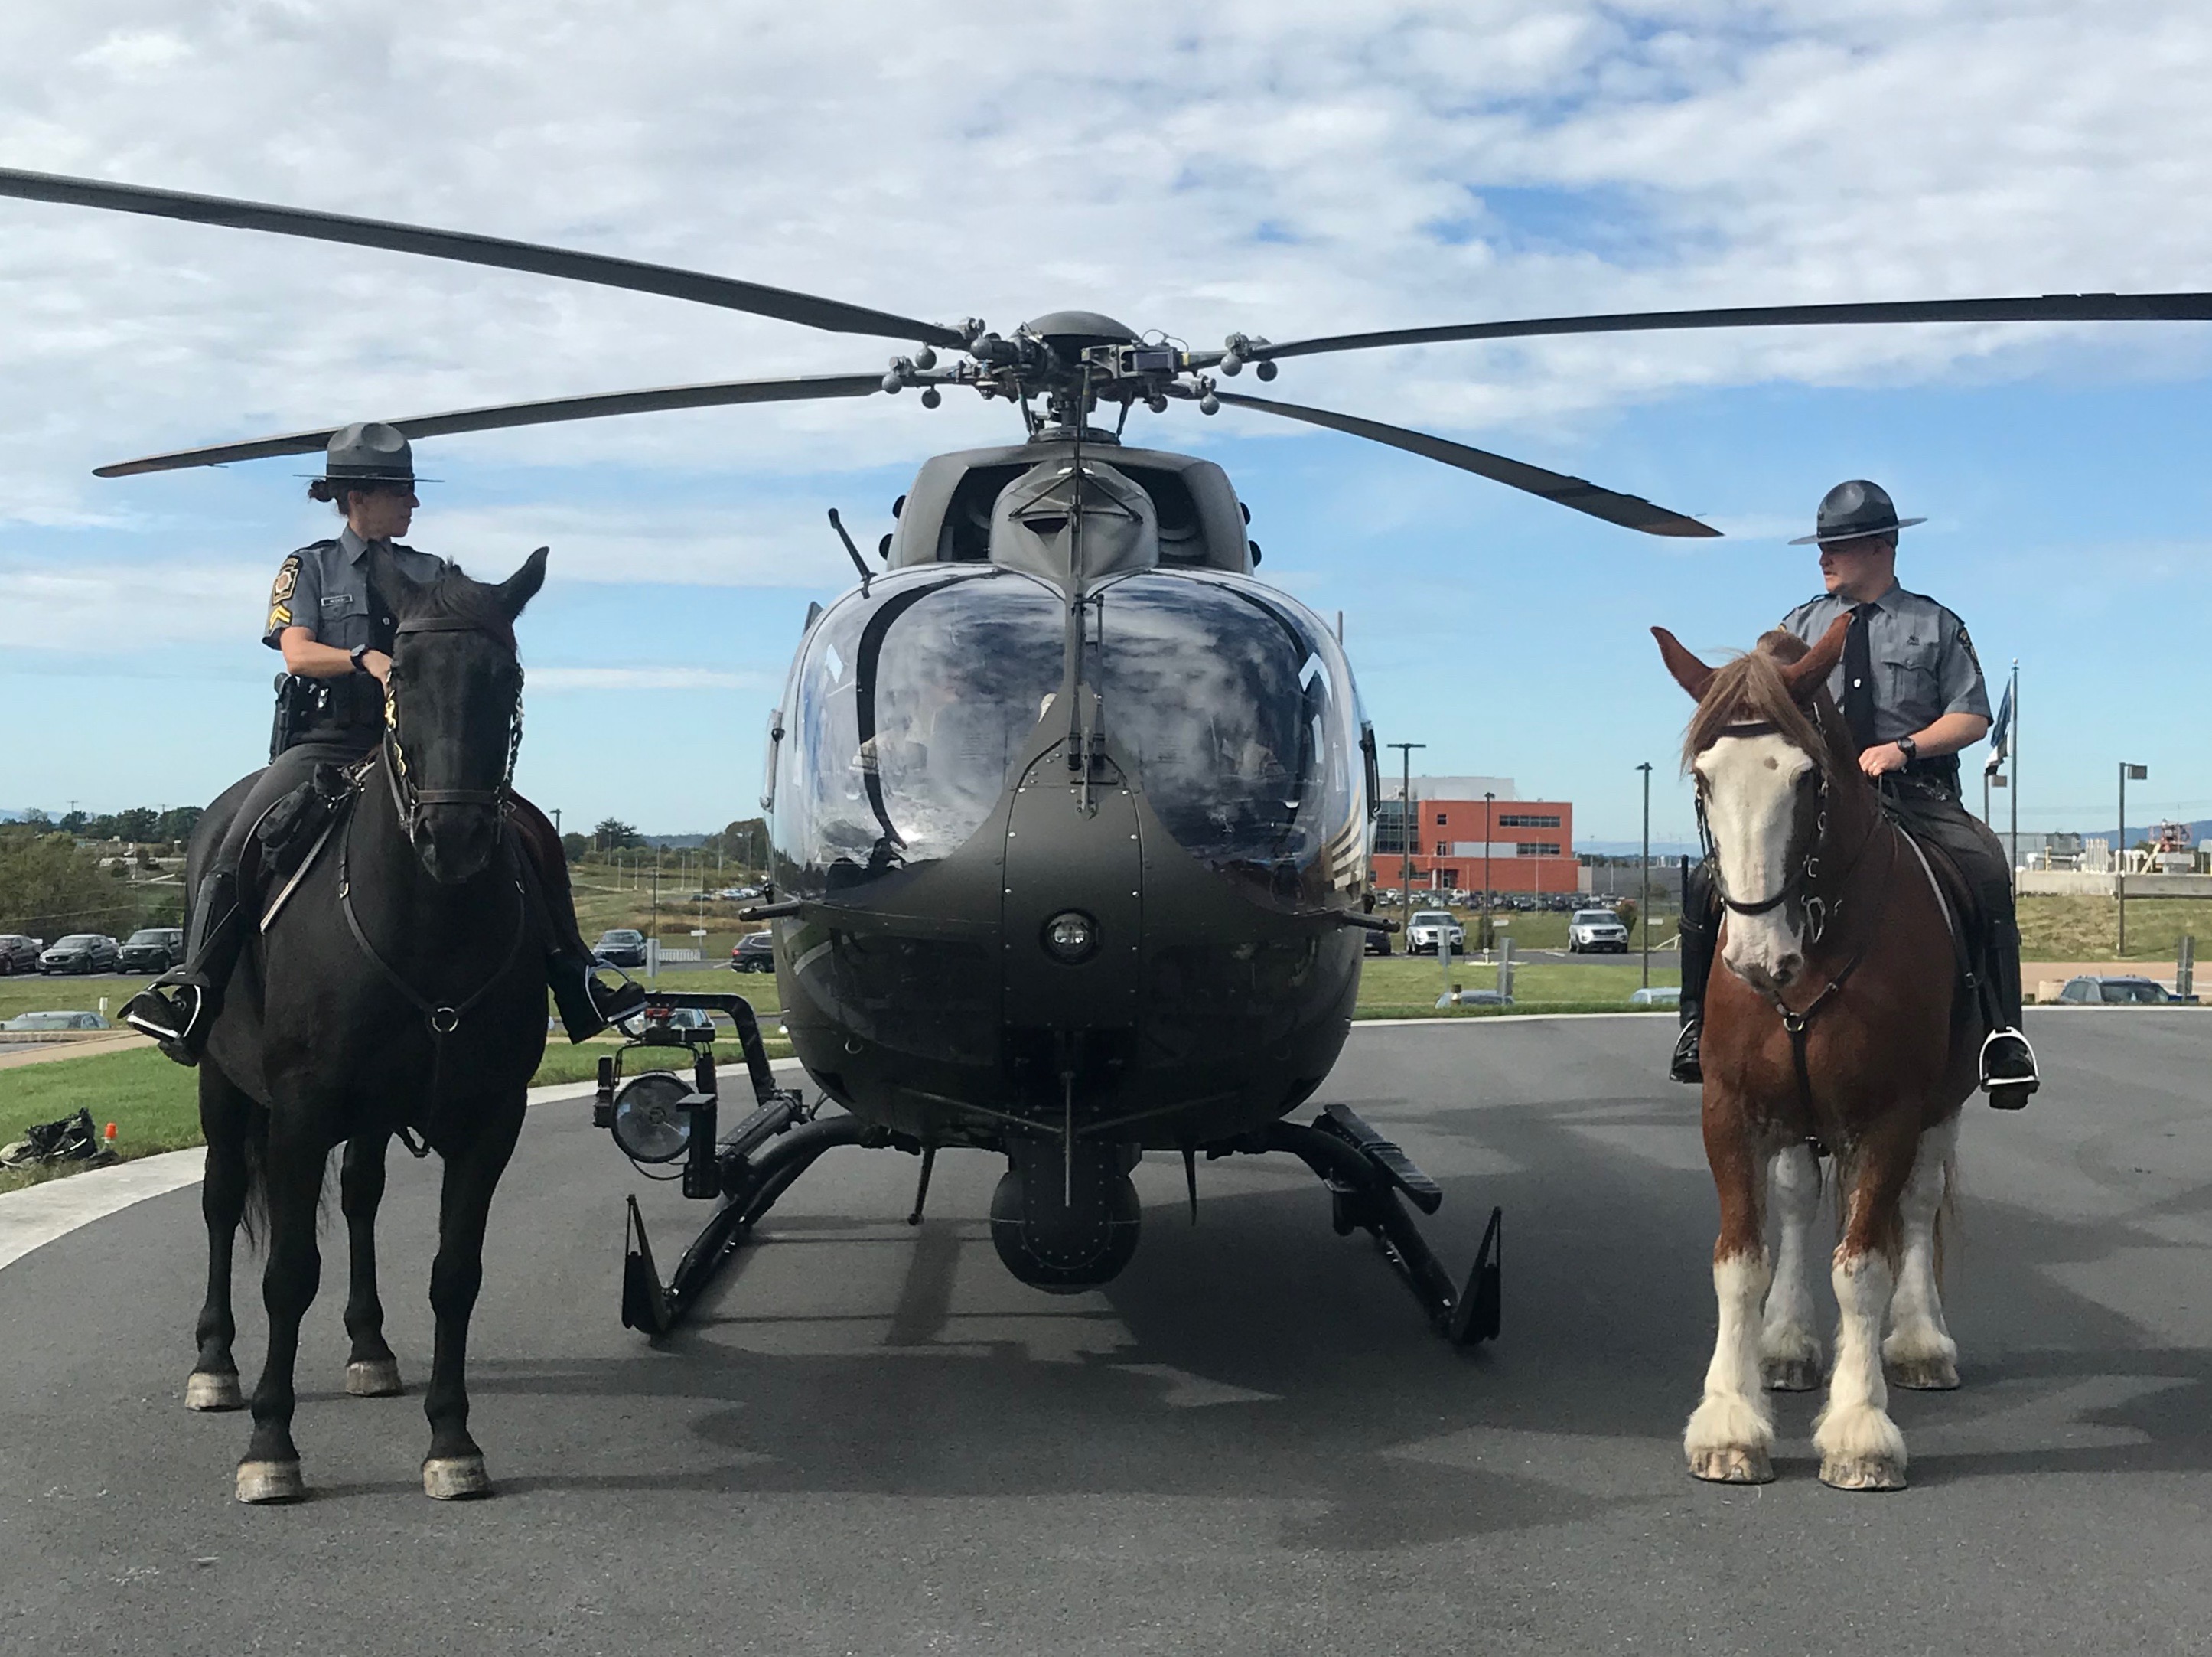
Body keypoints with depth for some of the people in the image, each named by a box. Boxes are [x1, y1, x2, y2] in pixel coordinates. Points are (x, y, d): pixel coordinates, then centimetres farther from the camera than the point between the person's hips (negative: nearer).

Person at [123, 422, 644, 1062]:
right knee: (241, 839, -29)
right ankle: (193, 986, -21)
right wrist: (367, 659, -25)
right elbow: (298, 653, -7)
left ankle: (574, 980, -3)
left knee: (532, 830, -12)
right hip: (324, 743, -2)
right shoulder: (309, 567, 8)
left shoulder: (430, 573, 16)